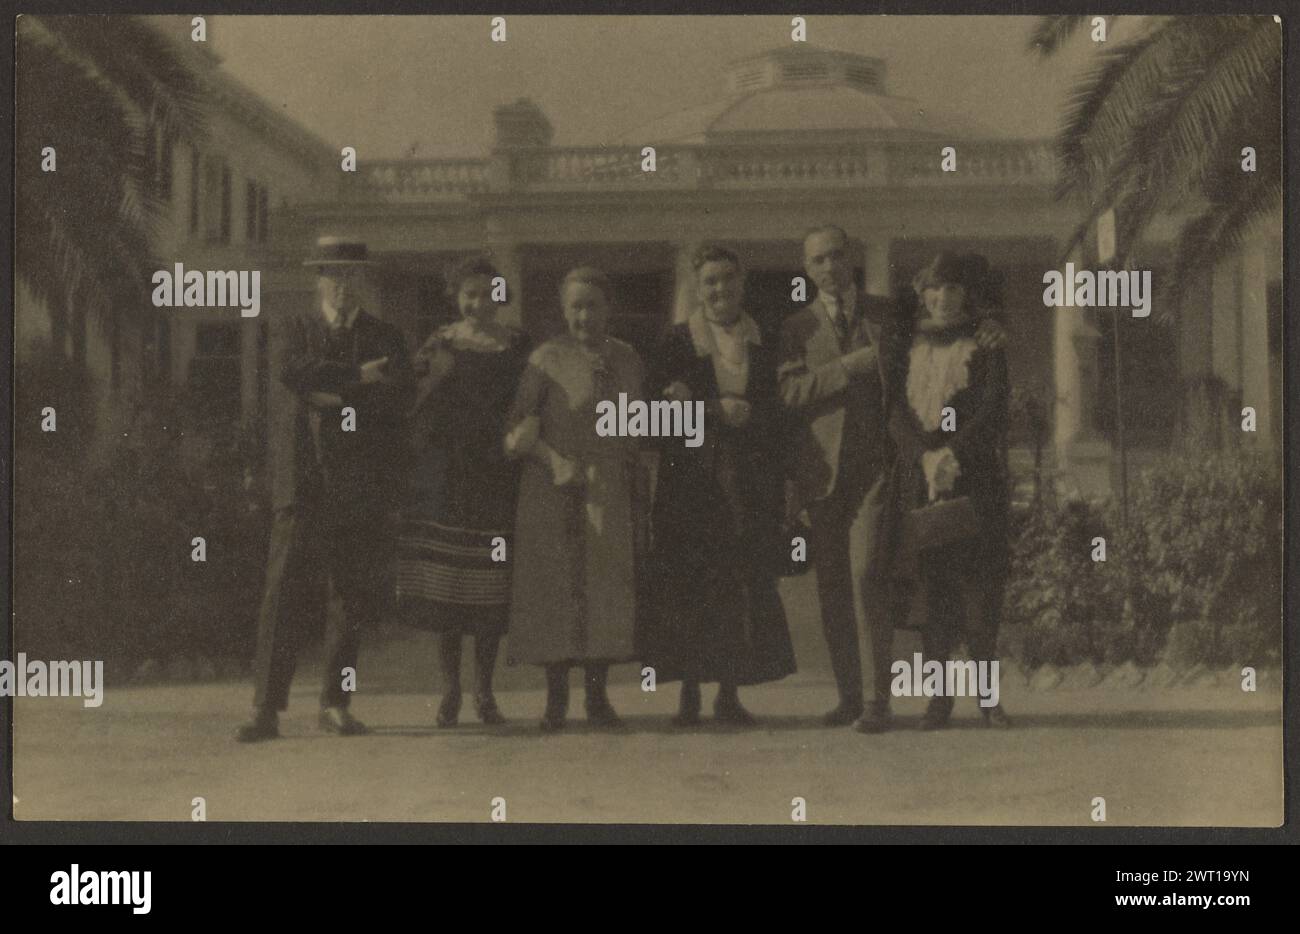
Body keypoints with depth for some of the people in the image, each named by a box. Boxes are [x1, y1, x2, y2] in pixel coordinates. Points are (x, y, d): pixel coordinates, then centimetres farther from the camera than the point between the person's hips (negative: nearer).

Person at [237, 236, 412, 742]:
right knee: (285, 593, -9)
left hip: (364, 488, 2)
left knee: (355, 601, 4)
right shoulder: (294, 328, 11)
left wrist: (335, 398, -11)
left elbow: (398, 393, -5)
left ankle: (335, 702, 16)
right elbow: (292, 372, -11)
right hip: (303, 483, -2)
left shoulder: (385, 337, 13)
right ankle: (266, 709, -10)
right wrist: (356, 376, -10)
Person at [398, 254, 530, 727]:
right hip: (447, 473, -1)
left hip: (497, 474, 1)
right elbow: (421, 412, 1)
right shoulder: (439, 345, 4)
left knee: (491, 587, 1)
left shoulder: (517, 346, 8)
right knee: (446, 583, -1)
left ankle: (484, 691, 10)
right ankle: (450, 690, 8)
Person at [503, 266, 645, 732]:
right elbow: (519, 423, -8)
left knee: (609, 587, 1)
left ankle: (597, 694, 8)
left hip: (609, 491, 4)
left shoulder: (627, 360, 10)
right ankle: (556, 697, 4)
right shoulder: (547, 359, -3)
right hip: (555, 489, -4)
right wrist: (551, 457, -23)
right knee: (556, 587, -2)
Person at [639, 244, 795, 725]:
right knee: (688, 584, -4)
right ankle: (689, 694, 2)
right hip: (692, 481, -2)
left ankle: (729, 694, 5)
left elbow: (777, 411, 4)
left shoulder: (764, 344, 10)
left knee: (745, 584, -2)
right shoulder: (677, 343, 5)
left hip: (749, 482, 2)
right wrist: (718, 410, -16)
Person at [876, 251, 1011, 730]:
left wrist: (954, 454, -16)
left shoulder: (985, 345, 8)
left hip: (974, 473, -1)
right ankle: (939, 695, -1)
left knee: (979, 579, -6)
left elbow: (993, 408, -3)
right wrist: (928, 457, -12)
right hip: (917, 473, 1)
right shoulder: (904, 344, 12)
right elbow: (896, 410, 3)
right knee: (930, 582, -4)